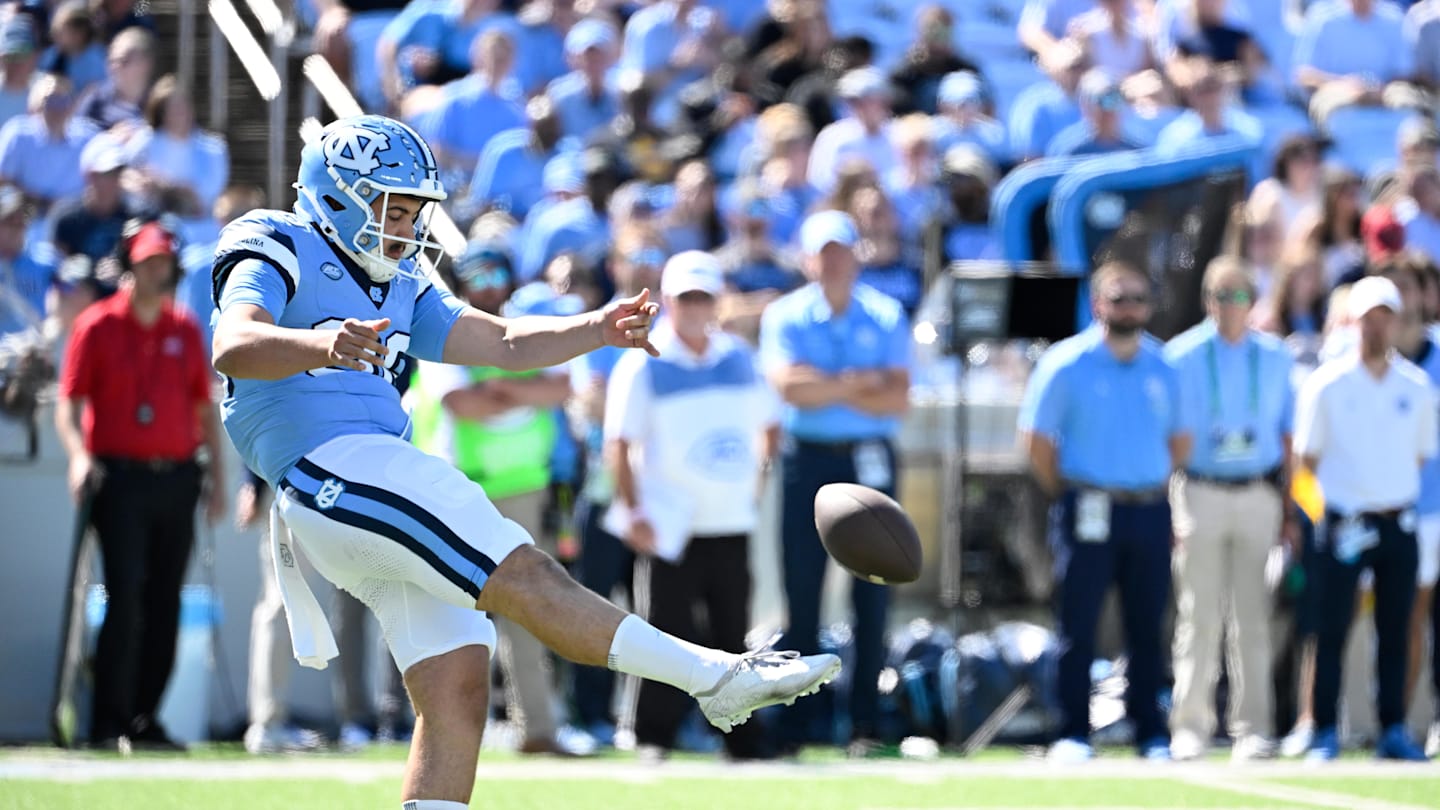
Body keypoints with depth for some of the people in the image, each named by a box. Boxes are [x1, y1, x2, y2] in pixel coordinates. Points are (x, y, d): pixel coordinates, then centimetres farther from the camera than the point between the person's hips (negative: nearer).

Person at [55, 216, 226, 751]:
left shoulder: (186, 331, 13)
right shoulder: (98, 326, 2)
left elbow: (205, 407, 17)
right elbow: (69, 403, -1)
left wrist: (217, 476, 11)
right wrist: (79, 456, -18)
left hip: (177, 480, 4)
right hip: (120, 479, -4)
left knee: (164, 605, 4)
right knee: (125, 601, -12)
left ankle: (145, 720, 11)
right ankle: (109, 723, -8)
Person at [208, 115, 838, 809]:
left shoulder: (397, 287, 26)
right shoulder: (279, 255, 1)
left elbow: (504, 343, 22)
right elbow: (234, 348, -18)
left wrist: (599, 330, 4)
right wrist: (324, 346, -38)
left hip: (385, 477, 9)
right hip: (331, 471, -9)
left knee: (456, 689, -1)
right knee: (527, 579, -16)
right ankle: (719, 678, -21)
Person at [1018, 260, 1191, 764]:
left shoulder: (1163, 368, 10)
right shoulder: (1066, 365, -3)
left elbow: (1180, 440, 19)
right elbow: (1036, 438, -2)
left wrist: (1153, 489, 11)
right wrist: (1067, 496, 0)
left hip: (1150, 512, 4)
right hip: (1088, 513, -4)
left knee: (1147, 627, 5)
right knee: (1078, 626, -3)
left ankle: (1151, 735, 10)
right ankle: (1073, 735, 1)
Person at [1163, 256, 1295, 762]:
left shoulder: (1275, 358, 9)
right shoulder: (1181, 356, 3)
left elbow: (1287, 436, 12)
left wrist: (1289, 510, 6)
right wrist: (1165, 511, -4)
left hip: (1259, 495, 2)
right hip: (1200, 493, -2)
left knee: (1253, 618, 0)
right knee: (1199, 616, -2)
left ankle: (1253, 730, 3)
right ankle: (1190, 728, 3)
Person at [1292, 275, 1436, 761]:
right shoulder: (1327, 385, -3)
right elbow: (1307, 457, 2)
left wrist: (1398, 494, 6)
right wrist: (1349, 491, -2)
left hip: (1399, 523, 3)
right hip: (1345, 520, -3)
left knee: (1395, 630, 7)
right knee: (1332, 629, -3)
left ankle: (1393, 731, 13)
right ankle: (1325, 734, 3)